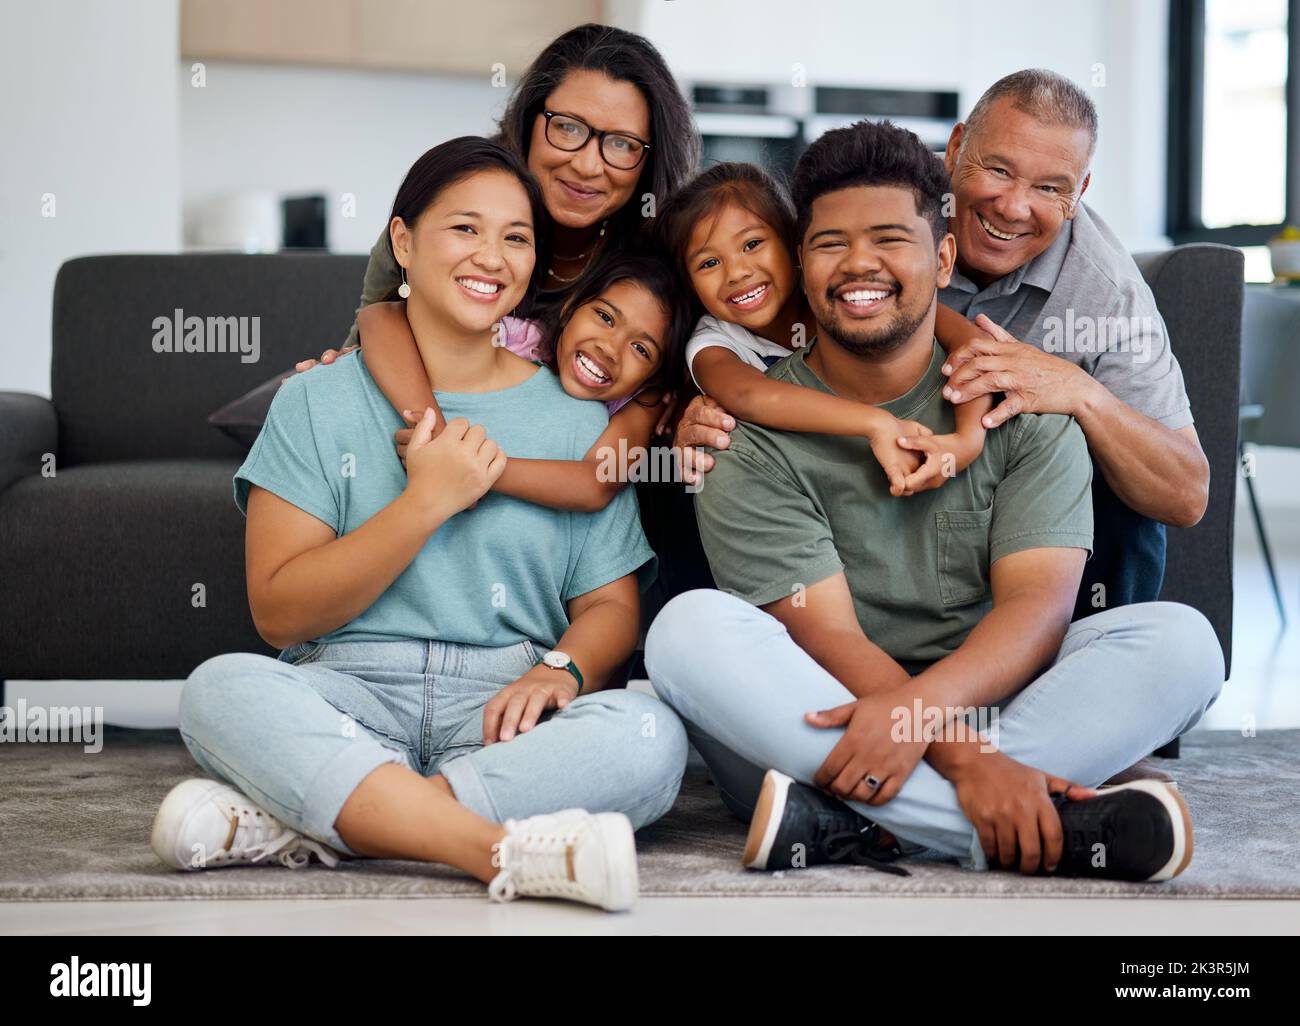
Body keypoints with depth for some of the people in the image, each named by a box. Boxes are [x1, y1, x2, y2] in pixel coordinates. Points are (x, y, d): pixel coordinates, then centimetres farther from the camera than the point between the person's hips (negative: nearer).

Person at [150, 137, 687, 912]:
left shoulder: (576, 416, 12)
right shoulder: (321, 401, 7)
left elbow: (610, 605, 9)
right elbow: (279, 611, -1)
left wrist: (559, 670, -15)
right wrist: (427, 501, -11)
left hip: (503, 710, 1)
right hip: (346, 700, -1)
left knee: (650, 737, -30)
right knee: (223, 686, -31)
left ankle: (297, 826, -29)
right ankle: (511, 852, -39)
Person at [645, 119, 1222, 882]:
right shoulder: (753, 437, -3)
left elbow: (1039, 603, -8)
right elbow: (828, 638, -12)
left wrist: (921, 706, -29)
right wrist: (966, 759, -29)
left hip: (983, 700, 2)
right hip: (815, 720, -1)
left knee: (1180, 638, -21)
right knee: (690, 628, -29)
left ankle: (845, 826, -32)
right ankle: (1061, 827, -35)